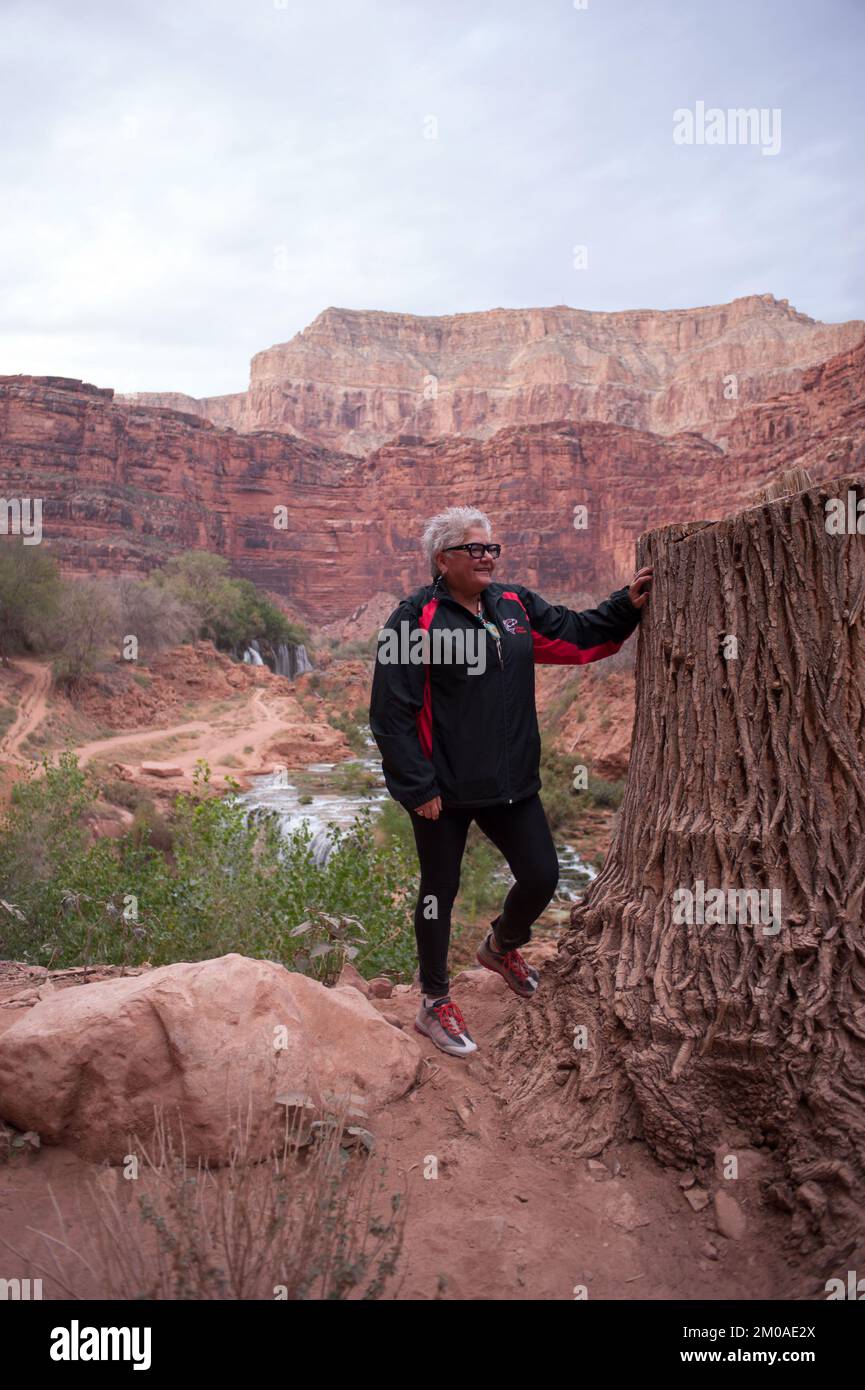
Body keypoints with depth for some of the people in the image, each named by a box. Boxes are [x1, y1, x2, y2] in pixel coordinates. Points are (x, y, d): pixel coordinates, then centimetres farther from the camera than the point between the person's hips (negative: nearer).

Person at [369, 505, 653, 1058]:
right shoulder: (416, 620, -13)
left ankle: (503, 945, 44)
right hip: (445, 790, -5)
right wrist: (417, 788, -17)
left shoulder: (517, 606, 5)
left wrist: (627, 606, -1)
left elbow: (578, 635, 15)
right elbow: (391, 713, -15)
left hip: (512, 782, 6)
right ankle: (436, 1004, 29)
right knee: (440, 891, 9)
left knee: (541, 877, 11)